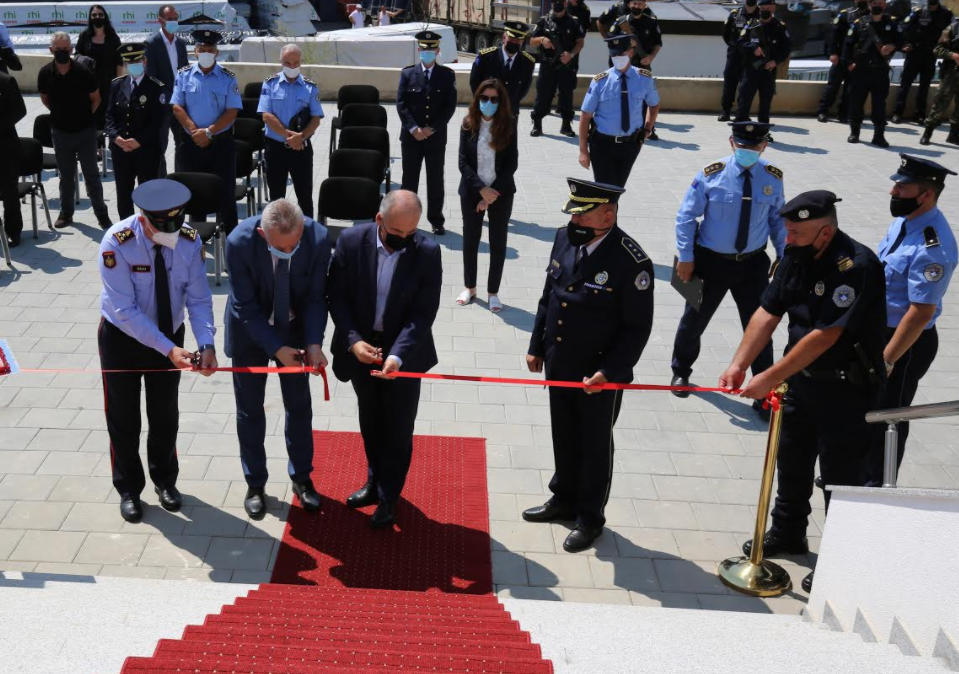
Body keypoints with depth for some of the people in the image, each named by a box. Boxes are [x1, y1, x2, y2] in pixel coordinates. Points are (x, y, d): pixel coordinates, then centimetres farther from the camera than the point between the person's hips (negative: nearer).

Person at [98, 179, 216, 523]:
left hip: (169, 335, 3)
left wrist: (206, 344, -31)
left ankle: (164, 479, 39)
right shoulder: (117, 243, -29)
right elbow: (125, 311, -29)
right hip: (122, 337, -3)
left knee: (165, 414, 17)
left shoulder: (190, 241, -19)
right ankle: (129, 489, 32)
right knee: (123, 417, 12)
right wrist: (169, 350, -34)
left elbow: (198, 299, -15)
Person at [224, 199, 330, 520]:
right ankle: (255, 483, 27)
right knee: (250, 409, 10)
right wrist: (275, 348, -28)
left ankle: (301, 477, 31)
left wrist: (313, 342, -28)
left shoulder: (318, 238, -27)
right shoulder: (240, 242, -31)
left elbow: (315, 297, -15)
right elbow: (245, 306, -23)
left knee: (299, 405, 12)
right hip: (250, 329, -1)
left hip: (295, 327, 2)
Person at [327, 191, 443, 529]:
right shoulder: (351, 241, -14)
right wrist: (353, 341, -18)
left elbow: (424, 313, -18)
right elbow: (337, 296, -7)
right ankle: (374, 482, 43)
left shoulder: (427, 252, -18)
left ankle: (388, 497, 28)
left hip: (404, 353, -2)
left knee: (398, 428, 9)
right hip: (360, 348, 2)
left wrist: (397, 355, -28)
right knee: (370, 423, 21)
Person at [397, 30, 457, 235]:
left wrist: (432, 128, -12)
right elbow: (401, 104, -3)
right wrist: (413, 128, -13)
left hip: (436, 137, 0)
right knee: (409, 179, 9)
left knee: (436, 180, 7)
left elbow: (450, 106, -4)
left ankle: (436, 220, 18)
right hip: (411, 136, 1)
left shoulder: (447, 75, 1)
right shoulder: (407, 74, 2)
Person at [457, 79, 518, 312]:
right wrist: (481, 189, -15)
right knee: (470, 239, 11)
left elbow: (512, 163, -7)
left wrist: (493, 192, -13)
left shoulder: (508, 125, -5)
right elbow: (463, 162, -6)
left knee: (498, 242, 6)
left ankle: (493, 292, 18)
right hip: (472, 191, 1)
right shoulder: (468, 124, -3)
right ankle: (470, 287, 27)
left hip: (501, 192, -1)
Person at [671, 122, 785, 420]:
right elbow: (686, 216, -8)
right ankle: (681, 371, 43)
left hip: (753, 263, 2)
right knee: (695, 320, 15)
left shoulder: (772, 177, -5)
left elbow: (778, 219, 7)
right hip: (711, 261, -1)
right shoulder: (712, 175, -14)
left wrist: (783, 256, 3)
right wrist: (686, 257, -11)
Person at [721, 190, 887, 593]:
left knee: (840, 477, 3)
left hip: (846, 390, -8)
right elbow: (768, 313, -3)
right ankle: (787, 534, 42)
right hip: (803, 378, 8)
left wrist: (771, 377, -27)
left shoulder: (857, 266, -26)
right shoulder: (797, 257, -3)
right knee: (792, 459, 21)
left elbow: (825, 336, -29)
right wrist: (739, 364, -14)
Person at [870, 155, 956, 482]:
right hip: (877, 330, 9)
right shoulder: (904, 219, -1)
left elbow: (920, 312, -27)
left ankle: (877, 489, 29)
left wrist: (886, 360, -22)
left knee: (886, 419, 8)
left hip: (907, 342, -9)